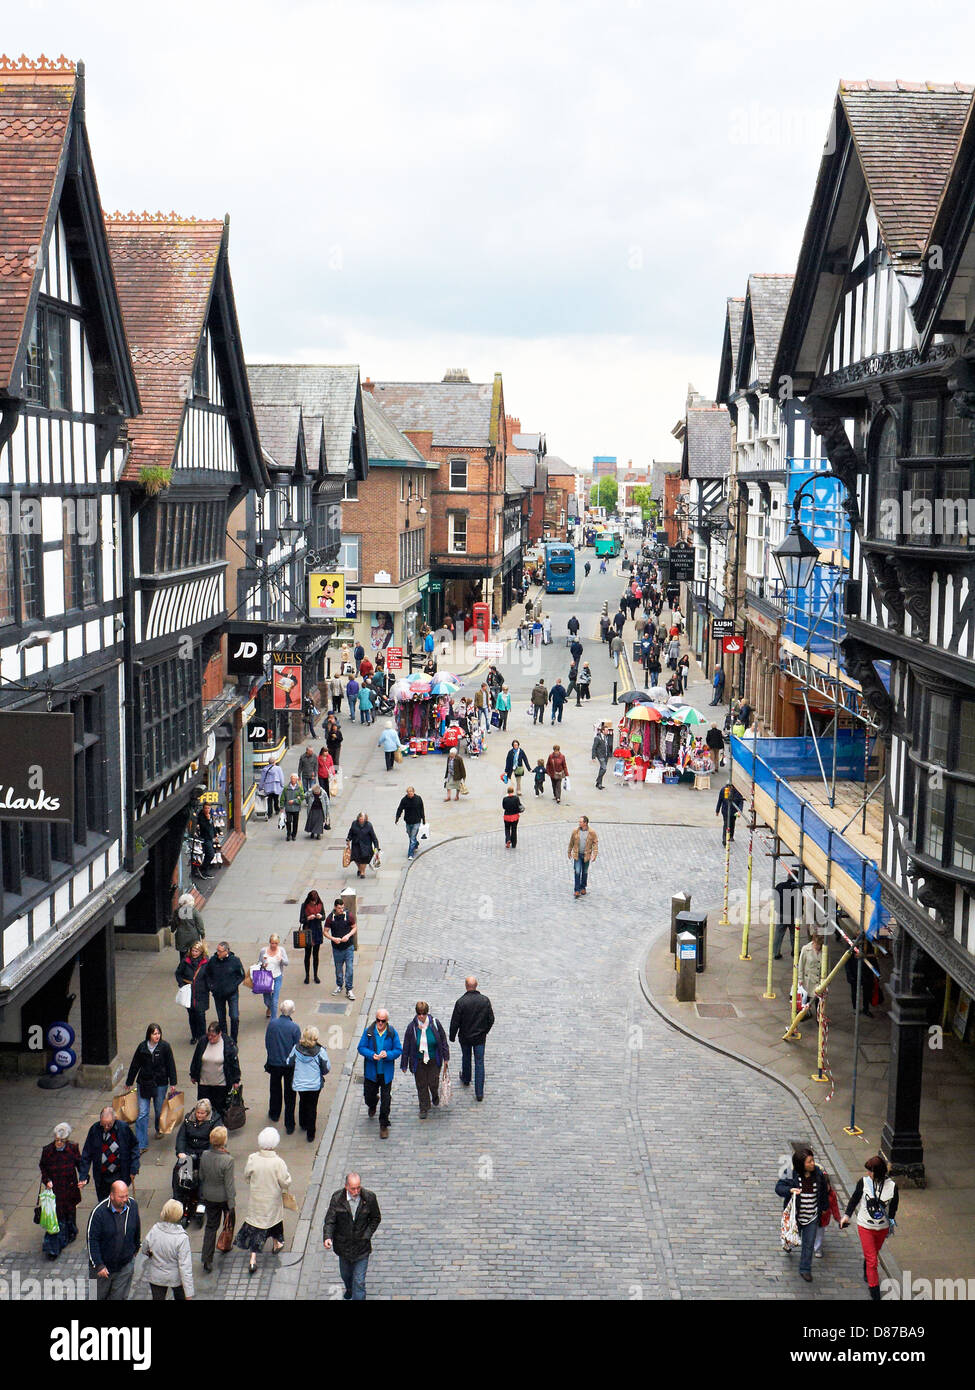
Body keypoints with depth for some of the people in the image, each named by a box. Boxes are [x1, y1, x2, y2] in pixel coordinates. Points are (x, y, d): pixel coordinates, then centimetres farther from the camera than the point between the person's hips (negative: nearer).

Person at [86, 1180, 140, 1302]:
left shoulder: (132, 1205, -10)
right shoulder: (99, 1212, -23)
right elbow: (92, 1240, -18)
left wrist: (136, 1247, 21)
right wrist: (98, 1265, -19)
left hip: (125, 1265, 3)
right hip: (103, 1264, -3)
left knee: (119, 1297, 10)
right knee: (98, 1296, 18)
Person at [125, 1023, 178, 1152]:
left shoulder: (165, 1047, -8)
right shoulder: (142, 1047, -4)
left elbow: (171, 1065, -2)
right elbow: (134, 1065, 6)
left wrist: (173, 1082, -4)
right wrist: (129, 1082, 11)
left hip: (160, 1083, -1)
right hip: (144, 1083, 1)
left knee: (160, 1110, 14)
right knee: (142, 1113, -3)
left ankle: (159, 1130, 46)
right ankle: (141, 1145, -2)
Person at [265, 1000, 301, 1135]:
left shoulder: (272, 1024, -13)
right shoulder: (294, 1027, -20)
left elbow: (267, 1044, -2)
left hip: (274, 1063, 2)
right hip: (290, 1066, -2)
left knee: (275, 1090, 25)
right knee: (290, 1094, 10)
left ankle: (274, 1115, 44)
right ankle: (289, 1125, 14)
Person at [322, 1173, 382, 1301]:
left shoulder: (369, 1198, -16)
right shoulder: (337, 1198, -15)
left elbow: (376, 1218, 0)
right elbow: (329, 1220, -12)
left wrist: (367, 1235, -8)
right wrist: (327, 1237, -28)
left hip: (361, 1246, -2)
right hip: (343, 1246, 2)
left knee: (359, 1281, -3)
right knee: (345, 1274, 27)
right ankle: (349, 1290, 58)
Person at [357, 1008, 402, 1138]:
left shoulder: (392, 1033, -7)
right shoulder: (368, 1031, -7)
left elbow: (398, 1049, -3)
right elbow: (361, 1048, -4)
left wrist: (387, 1054, -22)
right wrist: (372, 1055, -22)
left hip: (386, 1072, -1)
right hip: (371, 1071, 1)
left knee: (386, 1099, 2)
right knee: (368, 1096, 12)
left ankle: (384, 1125, 16)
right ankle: (372, 1105, 50)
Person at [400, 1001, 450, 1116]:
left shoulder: (435, 1023, -10)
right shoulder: (412, 1026, -12)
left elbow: (443, 1040, 2)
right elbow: (406, 1046, -4)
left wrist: (446, 1057, 4)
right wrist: (404, 1064, -1)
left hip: (434, 1061, 0)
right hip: (418, 1061, 0)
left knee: (433, 1083, 3)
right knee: (421, 1085, 7)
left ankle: (435, 1097, 38)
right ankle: (424, 1109, 24)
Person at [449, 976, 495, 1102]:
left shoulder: (461, 1002, -20)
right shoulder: (485, 1000, -11)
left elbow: (455, 1022, -13)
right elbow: (491, 1020, -1)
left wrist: (452, 1036, 2)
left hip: (465, 1037, -1)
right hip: (480, 1037, 1)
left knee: (466, 1059, 24)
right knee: (479, 1063, 5)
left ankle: (466, 1080, 48)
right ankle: (479, 1093, 3)